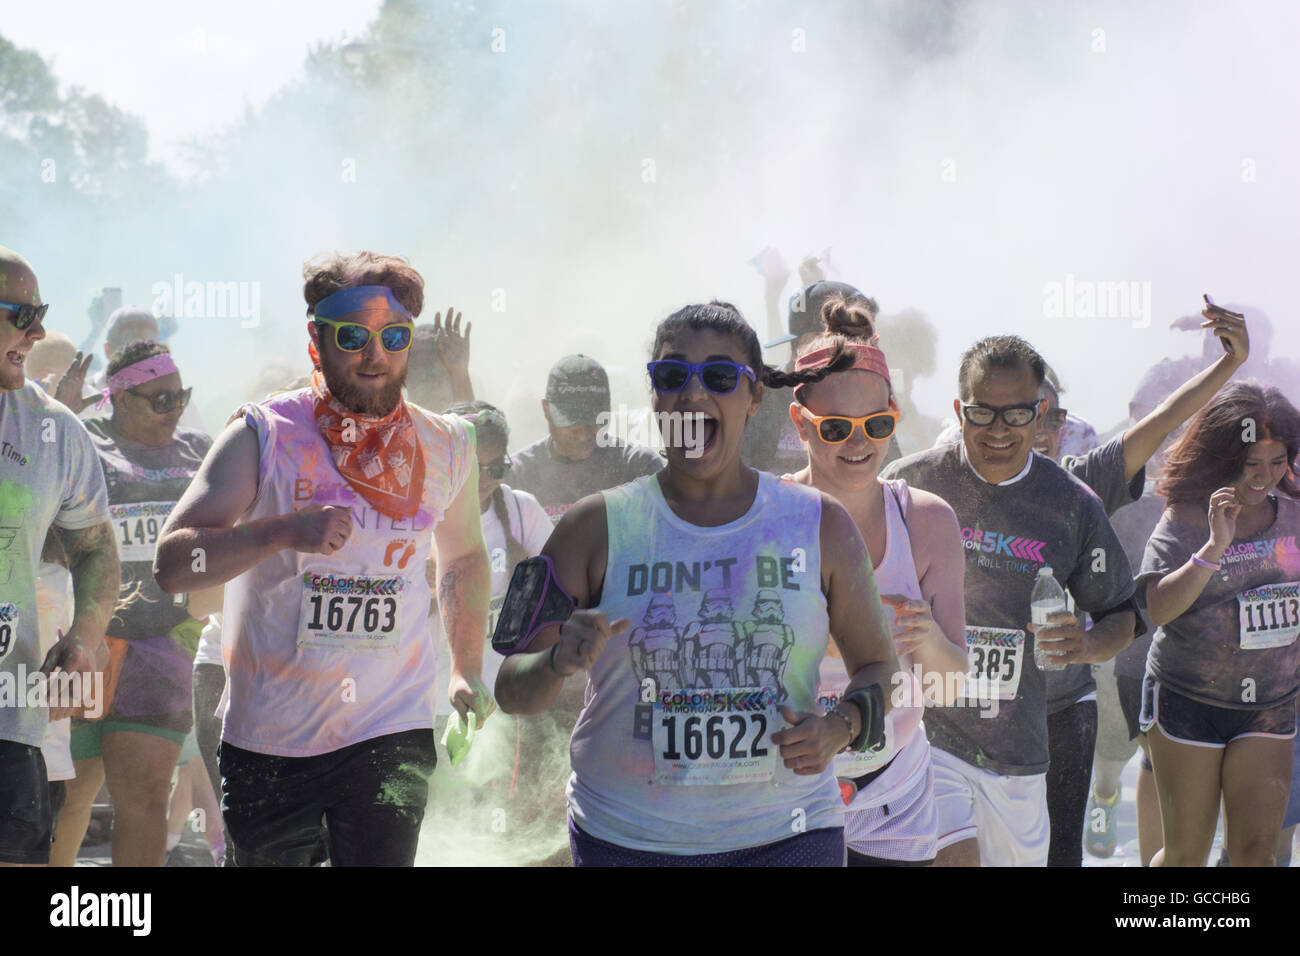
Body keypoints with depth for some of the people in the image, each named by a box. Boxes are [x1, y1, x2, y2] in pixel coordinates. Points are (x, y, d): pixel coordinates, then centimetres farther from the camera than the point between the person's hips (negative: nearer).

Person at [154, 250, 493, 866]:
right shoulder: (263, 436, -6)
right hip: (267, 739, 0)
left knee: (382, 857, -18)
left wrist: (466, 670, 22)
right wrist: (284, 530, -25)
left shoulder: (446, 447, 5)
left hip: (391, 731, 1)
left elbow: (464, 559, 25)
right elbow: (171, 566, -14)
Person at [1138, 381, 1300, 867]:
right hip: (1188, 703, -3)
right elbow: (1158, 607, -23)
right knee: (1186, 854, 3)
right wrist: (1215, 546, -30)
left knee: (1255, 848, -5)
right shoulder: (1185, 521, -10)